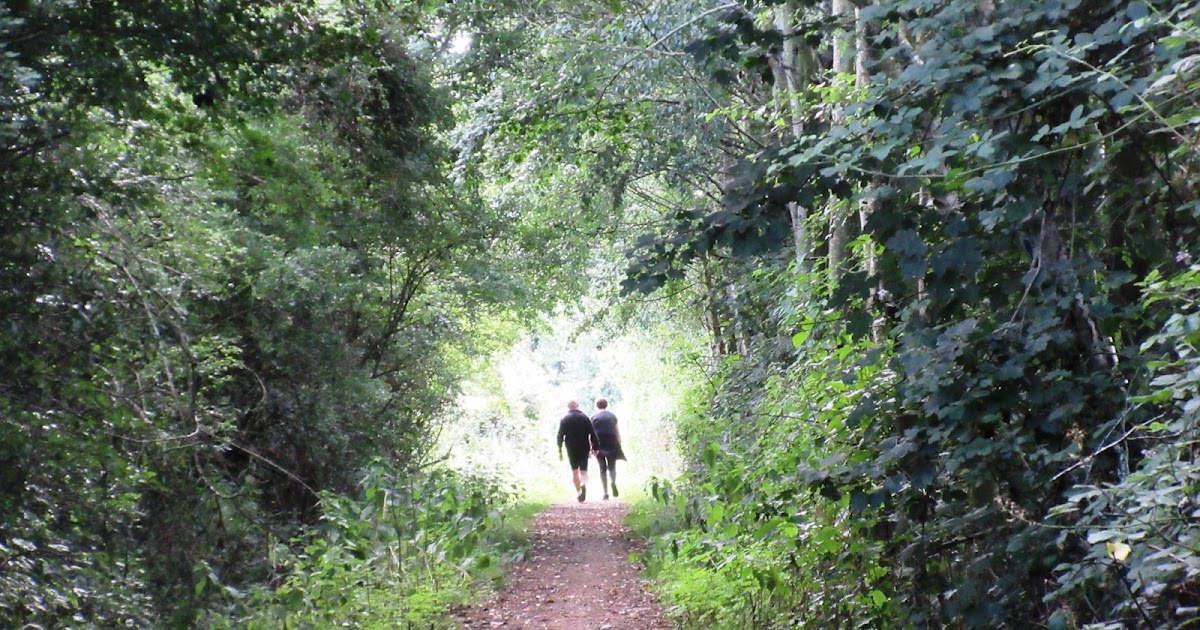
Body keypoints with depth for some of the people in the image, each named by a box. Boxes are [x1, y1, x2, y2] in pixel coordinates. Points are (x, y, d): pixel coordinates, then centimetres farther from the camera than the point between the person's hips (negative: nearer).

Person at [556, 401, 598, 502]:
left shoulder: (564, 419, 0)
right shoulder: (585, 417, 2)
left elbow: (560, 436, -3)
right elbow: (592, 434, -2)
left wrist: (560, 451, 1)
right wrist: (594, 447, 4)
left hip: (571, 449, -1)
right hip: (584, 448, 1)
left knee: (575, 471, 11)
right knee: (583, 470, 6)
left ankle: (579, 492, 5)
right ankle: (584, 485, -23)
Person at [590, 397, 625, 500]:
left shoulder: (594, 417, 1)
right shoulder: (612, 416, 7)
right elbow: (617, 432, 5)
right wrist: (619, 446, 9)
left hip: (599, 446, -1)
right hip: (612, 445, 1)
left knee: (603, 469, 6)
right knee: (612, 467, 12)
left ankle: (606, 493, -1)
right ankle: (613, 482, -20)